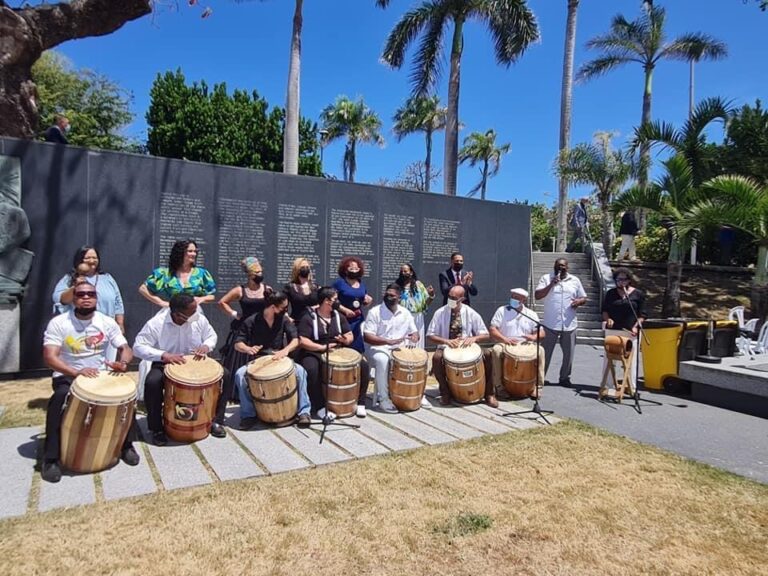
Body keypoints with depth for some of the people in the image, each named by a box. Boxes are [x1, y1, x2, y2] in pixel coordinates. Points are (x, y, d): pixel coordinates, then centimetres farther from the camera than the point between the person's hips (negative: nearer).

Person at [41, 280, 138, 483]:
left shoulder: (107, 322, -4)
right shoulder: (58, 323, -11)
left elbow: (126, 349, -3)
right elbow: (49, 358, -21)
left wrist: (122, 363, -29)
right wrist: (76, 373, -38)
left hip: (100, 375, 2)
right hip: (67, 376, -2)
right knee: (59, 400, -35)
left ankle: (126, 445, -4)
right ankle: (51, 458, -19)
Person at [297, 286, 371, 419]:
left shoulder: (339, 316, 10)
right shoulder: (308, 318, -7)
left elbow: (350, 336, 11)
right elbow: (302, 341, -15)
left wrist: (346, 340, -13)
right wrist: (323, 347, -24)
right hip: (315, 353, -4)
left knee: (363, 365, -16)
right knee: (311, 369, -38)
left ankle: (360, 403, -3)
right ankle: (320, 407, -24)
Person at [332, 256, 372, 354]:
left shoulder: (361, 284, 12)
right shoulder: (339, 283, -6)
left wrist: (368, 301, -1)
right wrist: (345, 310, -19)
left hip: (359, 320, 6)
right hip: (344, 319, -5)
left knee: (358, 348, 8)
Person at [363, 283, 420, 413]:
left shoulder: (405, 313, 6)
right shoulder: (375, 312, -9)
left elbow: (414, 331, 14)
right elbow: (367, 337, -16)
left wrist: (414, 337, -13)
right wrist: (388, 341, -29)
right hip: (379, 349, -4)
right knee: (383, 360, -36)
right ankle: (384, 399, -24)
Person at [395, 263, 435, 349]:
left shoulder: (418, 285, 4)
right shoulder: (397, 285, 2)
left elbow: (427, 302, 3)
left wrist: (431, 295, -15)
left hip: (417, 318, 1)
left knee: (417, 344, 6)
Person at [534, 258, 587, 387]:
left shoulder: (575, 280, 9)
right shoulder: (546, 278, 1)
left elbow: (584, 298, 14)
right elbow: (537, 296, -8)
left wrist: (579, 301, -10)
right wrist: (551, 285, -19)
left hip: (569, 324, 3)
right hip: (550, 324, -2)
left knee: (568, 353, 9)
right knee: (546, 352, 3)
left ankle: (565, 377, 24)